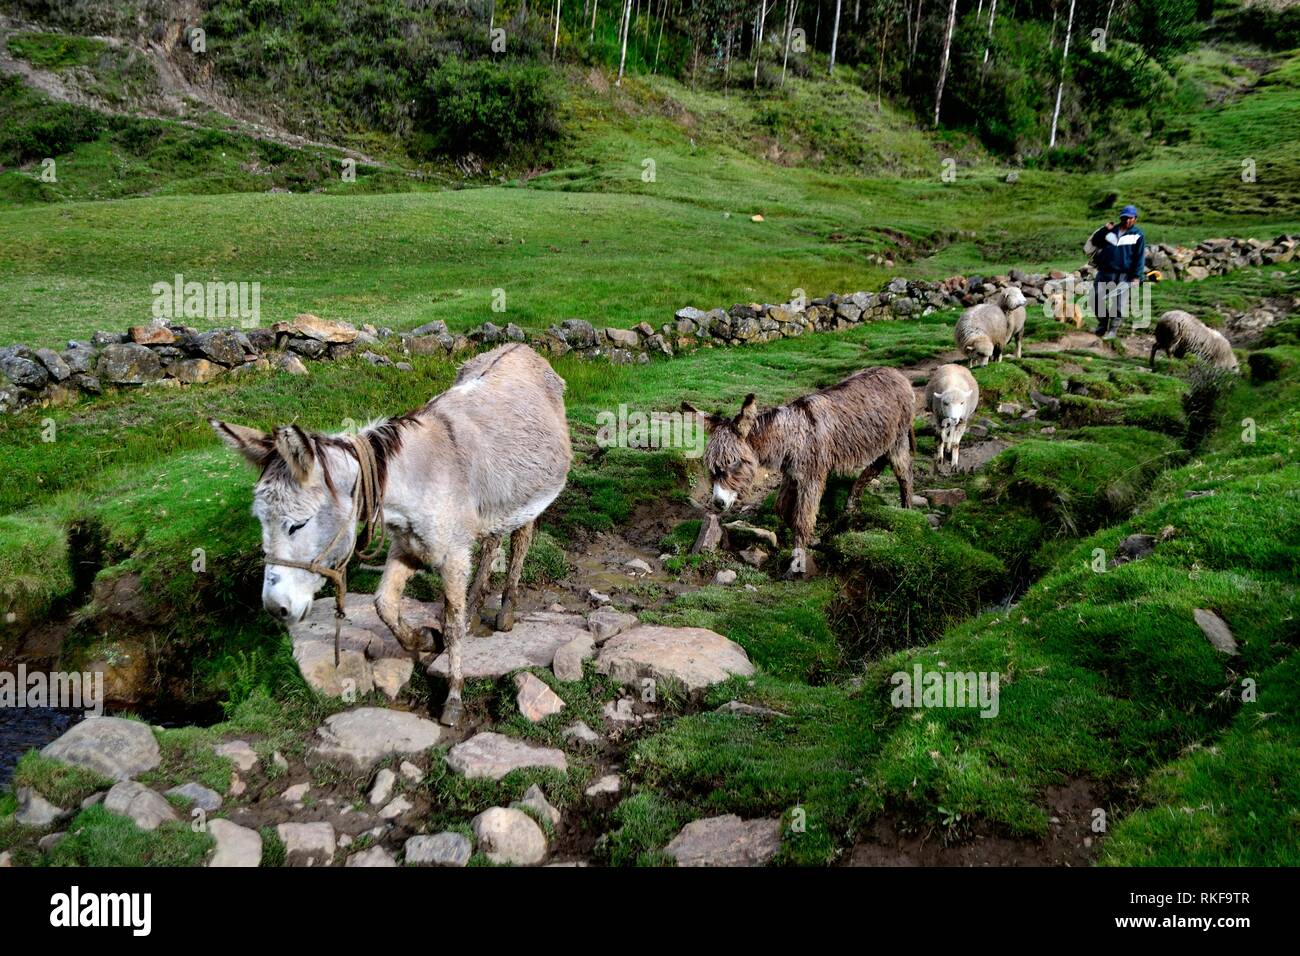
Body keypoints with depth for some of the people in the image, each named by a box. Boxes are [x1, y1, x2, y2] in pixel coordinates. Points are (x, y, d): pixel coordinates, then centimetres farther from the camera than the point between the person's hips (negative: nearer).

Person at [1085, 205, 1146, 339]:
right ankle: (1102, 324, 22)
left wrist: (1136, 277, -9)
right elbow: (1093, 242, 14)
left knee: (1119, 304, -4)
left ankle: (1112, 330, 9)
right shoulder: (1111, 231, 14)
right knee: (1097, 299, 1)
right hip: (1104, 272, 4)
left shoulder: (1138, 236, 3)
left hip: (1124, 276, -4)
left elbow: (1140, 257, -1)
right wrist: (1103, 230, 0)